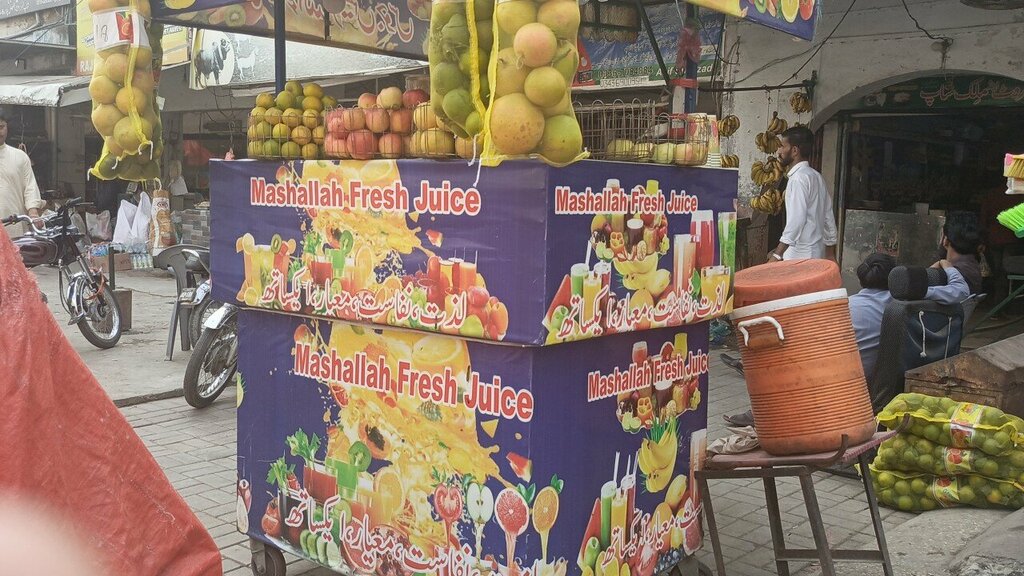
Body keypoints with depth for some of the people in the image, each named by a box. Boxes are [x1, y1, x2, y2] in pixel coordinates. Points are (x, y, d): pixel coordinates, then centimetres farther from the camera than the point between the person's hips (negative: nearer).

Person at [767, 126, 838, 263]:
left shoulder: (799, 178, -14)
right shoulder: (816, 176, 15)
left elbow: (796, 220, -21)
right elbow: (829, 217, 17)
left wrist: (777, 254, -22)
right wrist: (830, 253, 22)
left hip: (799, 256, -9)